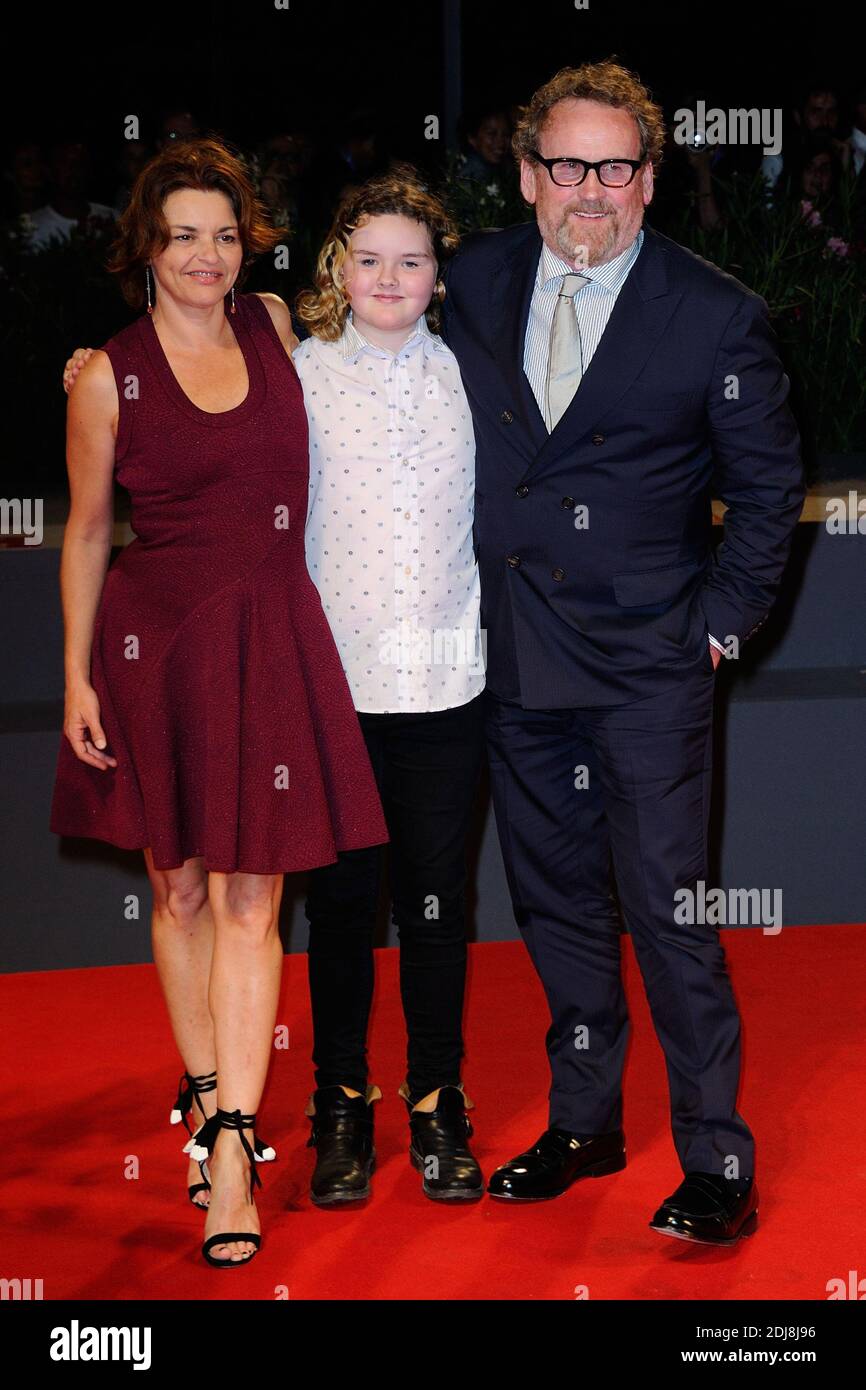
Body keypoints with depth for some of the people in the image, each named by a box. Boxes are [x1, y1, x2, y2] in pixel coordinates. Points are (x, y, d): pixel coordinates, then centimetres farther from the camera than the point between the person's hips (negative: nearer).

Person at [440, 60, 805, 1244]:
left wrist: (722, 621, -5)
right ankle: (584, 1122, 30)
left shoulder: (716, 316, -8)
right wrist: (479, 595, 9)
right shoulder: (476, 281, 3)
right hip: (518, 659, 5)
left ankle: (718, 1164, 10)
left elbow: (770, 489, 0)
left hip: (649, 667, -4)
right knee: (556, 902, 14)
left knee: (669, 914, -3)